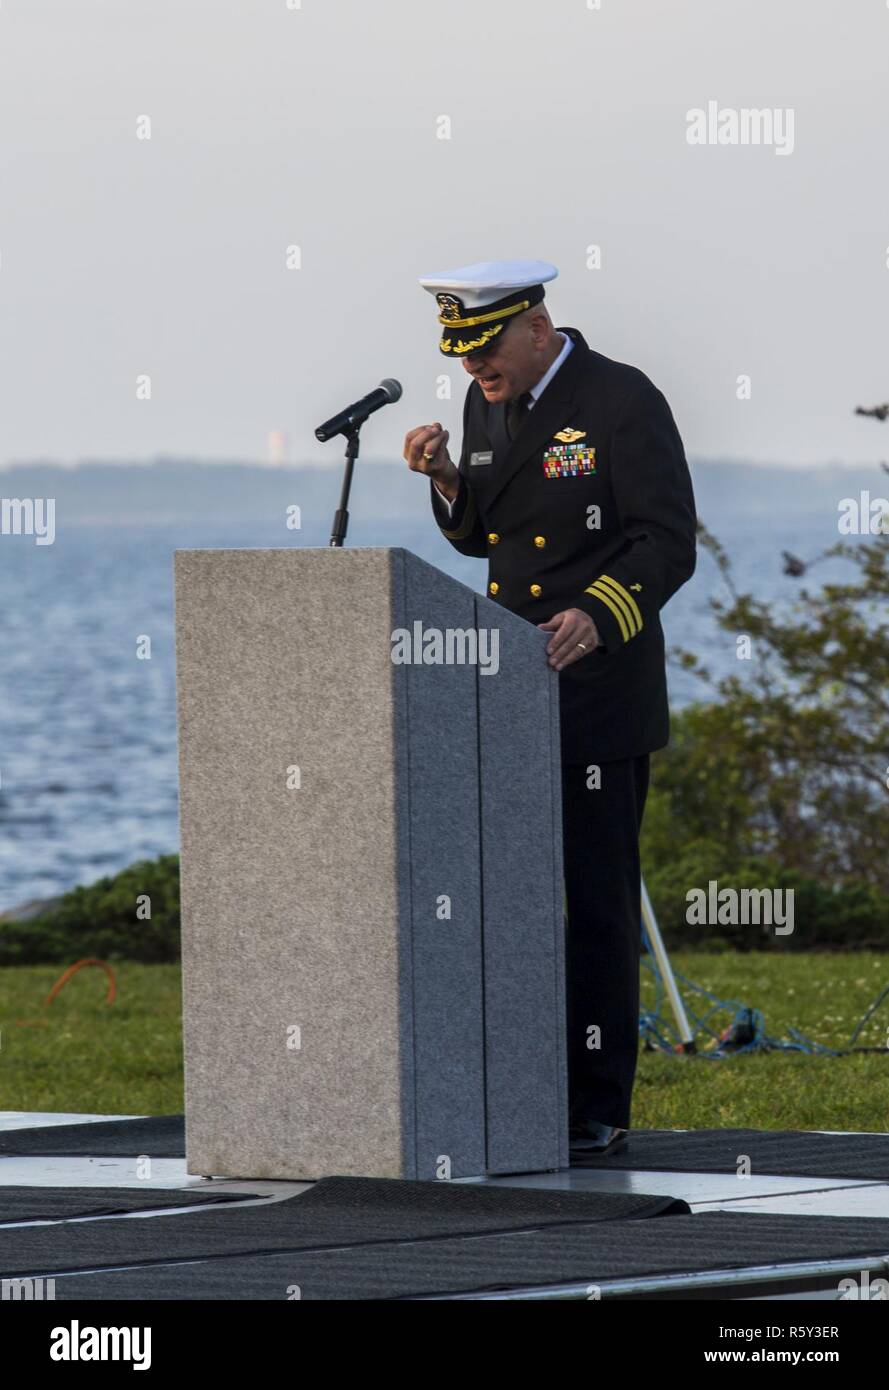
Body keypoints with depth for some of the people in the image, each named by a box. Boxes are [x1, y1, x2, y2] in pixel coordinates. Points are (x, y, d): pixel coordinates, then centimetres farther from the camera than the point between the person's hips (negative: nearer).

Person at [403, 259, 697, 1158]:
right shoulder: (487, 405, 11)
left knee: (594, 903, -4)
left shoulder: (623, 402, -11)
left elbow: (668, 545, -14)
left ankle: (596, 1109, 0)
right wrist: (447, 482, -2)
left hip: (597, 696, -7)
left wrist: (595, 618, -30)